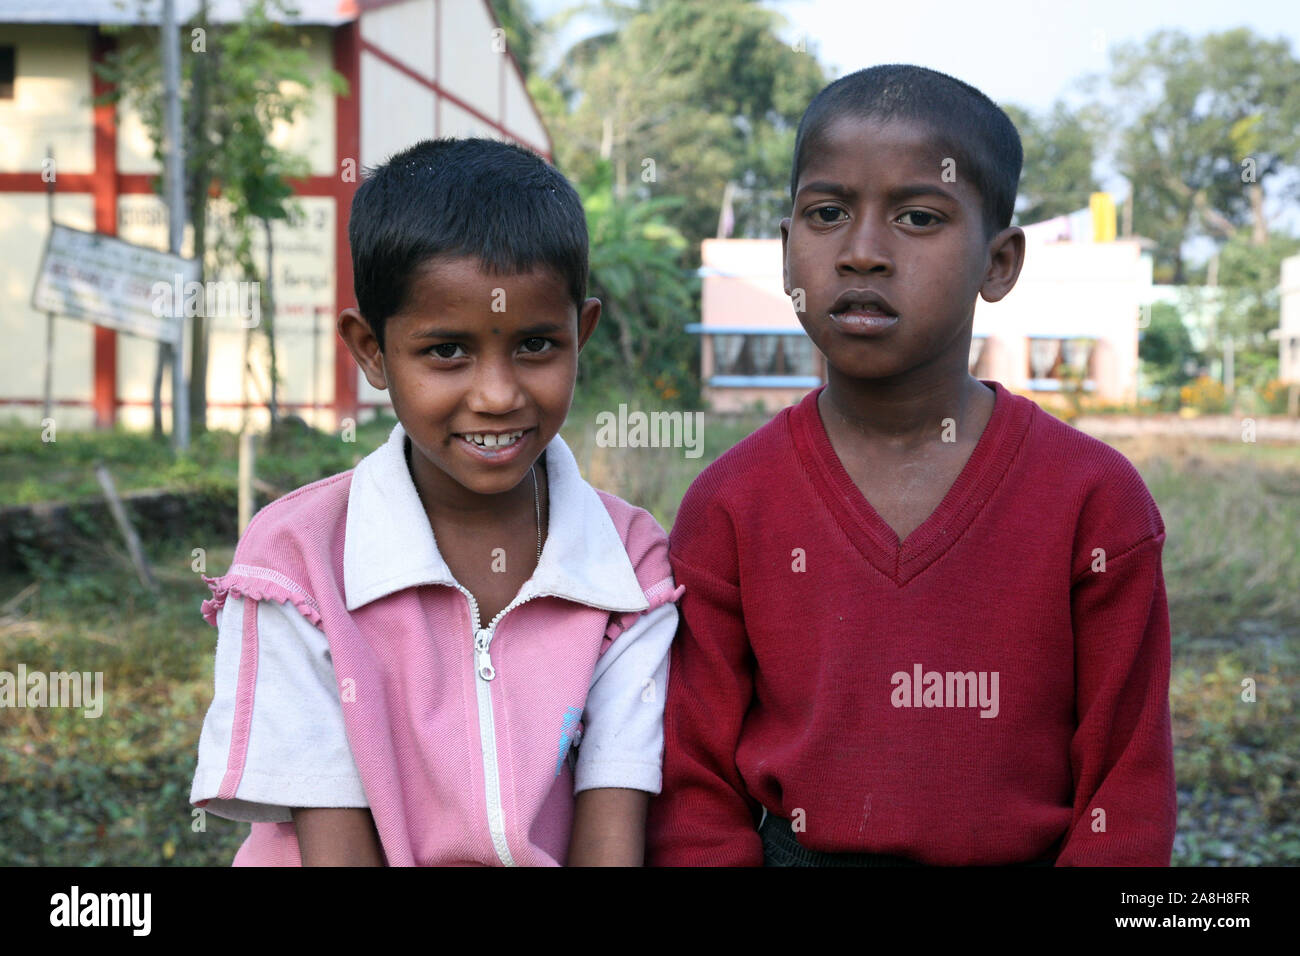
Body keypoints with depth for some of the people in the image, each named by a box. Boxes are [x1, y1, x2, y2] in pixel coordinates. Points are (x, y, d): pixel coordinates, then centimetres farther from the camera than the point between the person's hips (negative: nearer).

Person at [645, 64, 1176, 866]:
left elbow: (1126, 798, -6)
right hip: (794, 850, 1)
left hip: (1024, 852, 0)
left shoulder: (1094, 500, -10)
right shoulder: (730, 508, -7)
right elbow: (696, 785, -4)